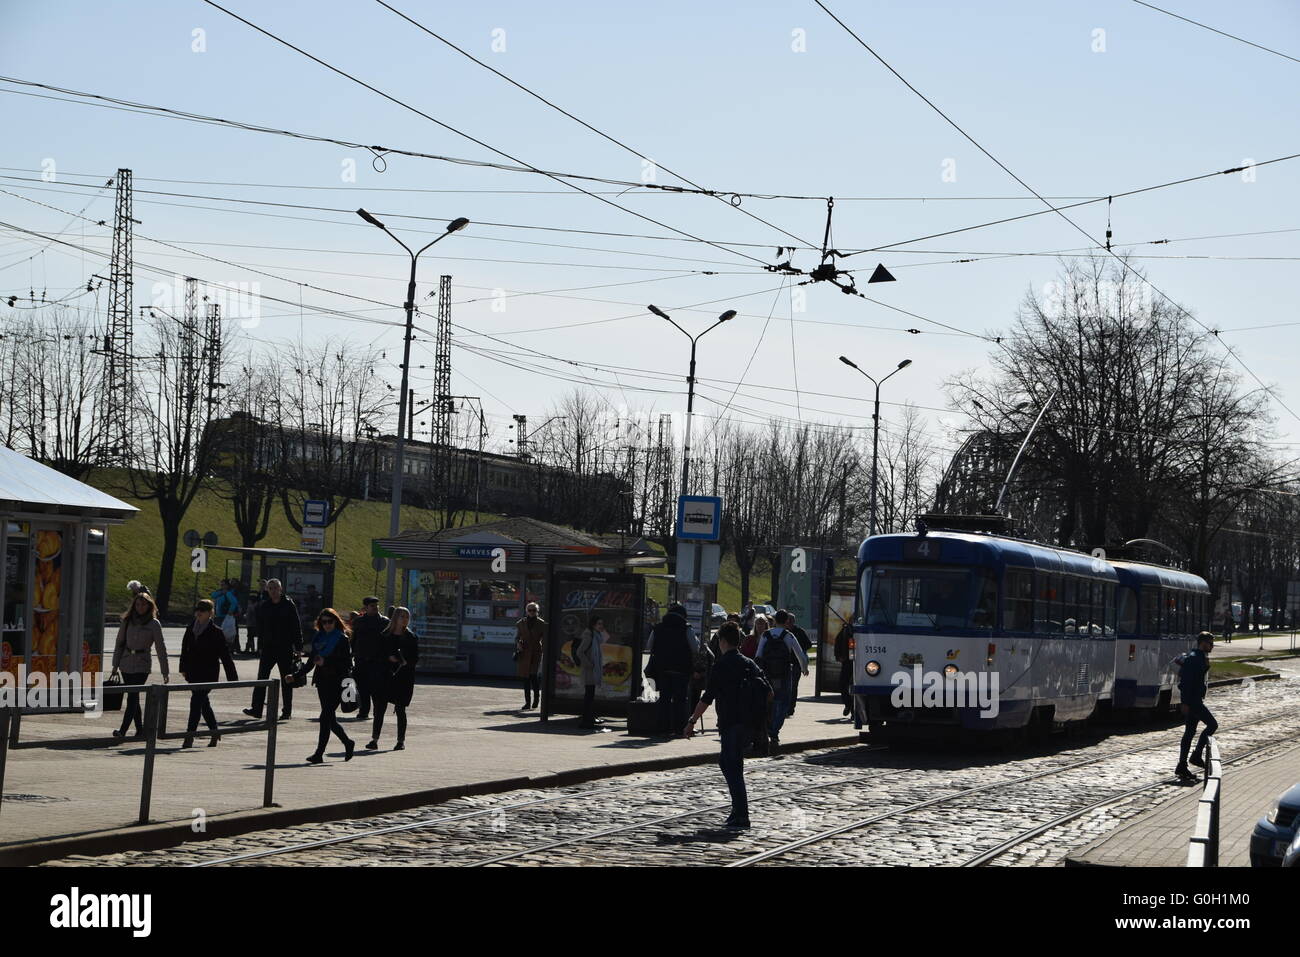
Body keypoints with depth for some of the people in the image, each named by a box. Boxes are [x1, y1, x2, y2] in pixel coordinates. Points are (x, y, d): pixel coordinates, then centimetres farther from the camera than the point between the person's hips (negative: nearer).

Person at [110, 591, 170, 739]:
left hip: (142, 664, -4)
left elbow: (161, 648, -3)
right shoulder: (127, 620, 7)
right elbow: (120, 643, 11)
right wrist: (115, 665, 8)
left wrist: (165, 671, -4)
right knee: (133, 698, 10)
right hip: (126, 663, 4)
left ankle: (123, 730, -18)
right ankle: (140, 729, 20)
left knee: (132, 697, -13)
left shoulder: (154, 624, -4)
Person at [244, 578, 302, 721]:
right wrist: (260, 647, 9)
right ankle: (256, 709, 3)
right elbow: (260, 629, 12)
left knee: (287, 680, 4)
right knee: (261, 678, 1)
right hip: (268, 647, 3)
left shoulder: (289, 605, -4)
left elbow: (297, 627, -4)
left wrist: (298, 647, -8)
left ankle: (287, 711, 10)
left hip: (285, 648, -3)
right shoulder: (263, 607, 6)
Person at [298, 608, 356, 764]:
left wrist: (326, 662, -17)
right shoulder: (318, 638, 12)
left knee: (326, 717, -10)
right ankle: (348, 743, 28)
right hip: (322, 682, 6)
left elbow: (347, 664, -10)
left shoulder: (342, 639, -4)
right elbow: (311, 662, 17)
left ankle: (319, 753, -9)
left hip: (337, 683, -6)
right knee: (330, 718, 9)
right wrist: (295, 676, 11)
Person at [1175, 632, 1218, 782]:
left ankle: (1182, 766, 11)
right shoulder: (1193, 658, -15)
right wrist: (1185, 702, -23)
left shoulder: (1201, 658, 17)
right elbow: (1186, 681, -21)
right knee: (1212, 724, -9)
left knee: (1190, 732, 10)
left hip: (1195, 700, 10)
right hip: (1191, 701, -10)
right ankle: (1197, 756, -4)